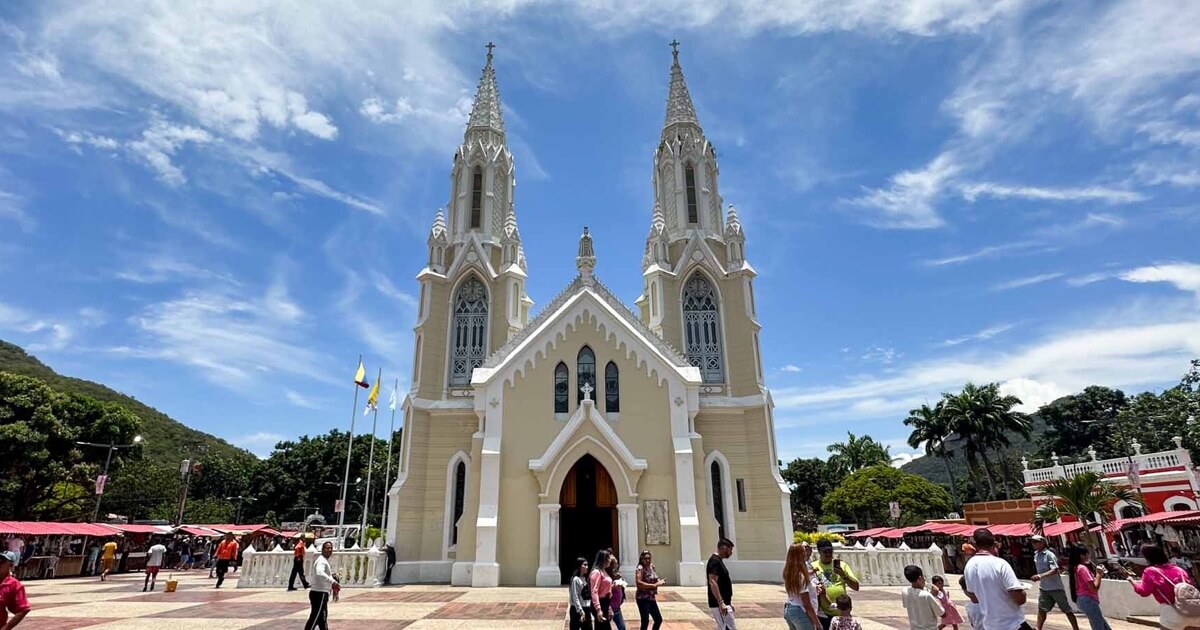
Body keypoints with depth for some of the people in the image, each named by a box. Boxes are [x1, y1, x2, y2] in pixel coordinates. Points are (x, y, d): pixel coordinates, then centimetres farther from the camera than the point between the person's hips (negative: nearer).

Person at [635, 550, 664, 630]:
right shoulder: (640, 569, -15)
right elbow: (638, 583, -27)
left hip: (652, 598, 9)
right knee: (645, 621, -6)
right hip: (643, 598, -9)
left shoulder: (651, 567, 8)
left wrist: (659, 582, -2)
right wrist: (654, 585, -25)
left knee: (659, 619, 15)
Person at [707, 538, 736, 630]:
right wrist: (720, 602, -31)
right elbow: (712, 583, -26)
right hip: (719, 605, -10)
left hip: (724, 604, 10)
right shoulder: (715, 561, -17)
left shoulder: (718, 561, 15)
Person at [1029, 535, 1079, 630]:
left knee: (1067, 610, 7)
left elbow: (1054, 570, -28)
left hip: (1056, 587, -7)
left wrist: (1040, 576, -39)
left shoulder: (1049, 554, -18)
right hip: (1044, 588, 7)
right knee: (1041, 610, 7)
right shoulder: (1036, 555, 5)